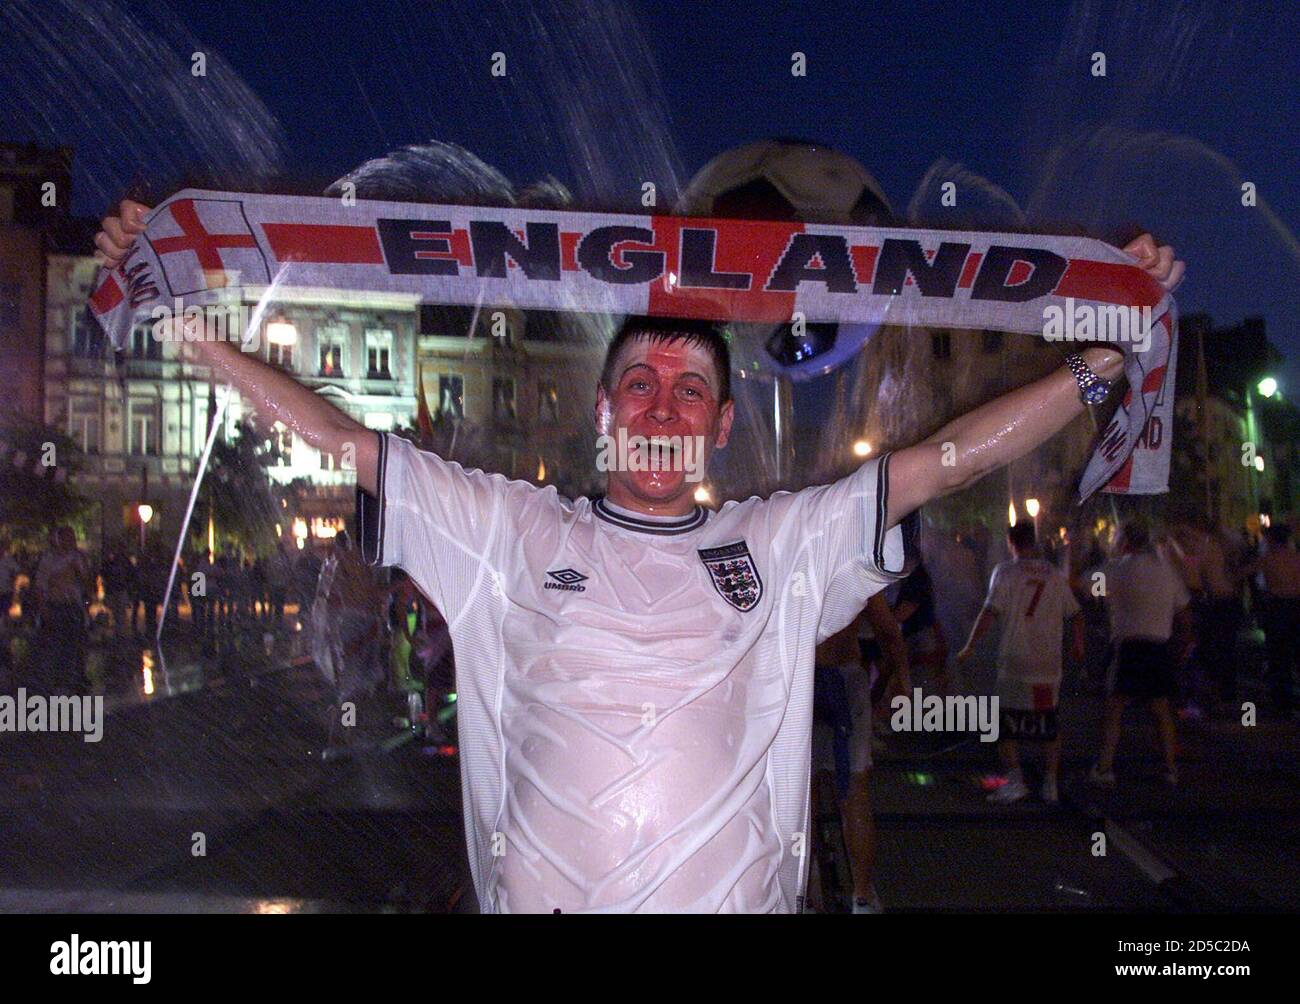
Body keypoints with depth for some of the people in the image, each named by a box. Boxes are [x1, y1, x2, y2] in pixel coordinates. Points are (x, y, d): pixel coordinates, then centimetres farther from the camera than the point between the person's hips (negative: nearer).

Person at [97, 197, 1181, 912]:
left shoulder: (782, 544, 6)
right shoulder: (514, 531, 4)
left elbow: (951, 457, 5)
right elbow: (338, 437, 4)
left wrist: (1105, 357, 2)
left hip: (735, 895, 1)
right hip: (543, 893, 0)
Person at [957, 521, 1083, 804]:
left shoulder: (1006, 572, -4)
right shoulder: (1056, 575, 9)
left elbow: (990, 613, -13)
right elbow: (1076, 615, 14)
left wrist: (969, 648, -7)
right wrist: (1077, 647, 29)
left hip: (1015, 664, -4)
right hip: (1049, 664, 4)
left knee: (1006, 725, 4)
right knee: (1048, 725, 14)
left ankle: (1015, 778, -8)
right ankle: (1050, 784, 13)